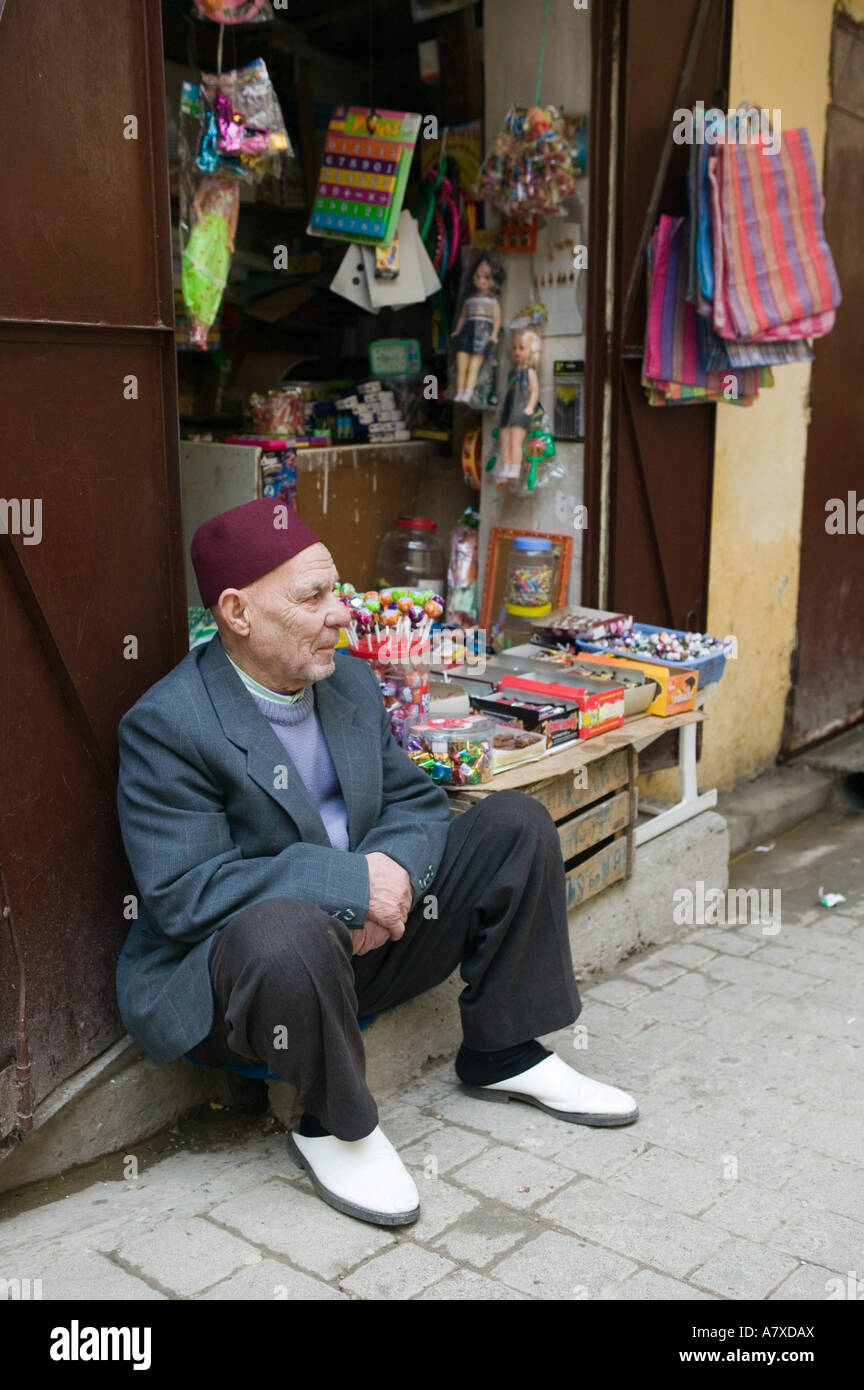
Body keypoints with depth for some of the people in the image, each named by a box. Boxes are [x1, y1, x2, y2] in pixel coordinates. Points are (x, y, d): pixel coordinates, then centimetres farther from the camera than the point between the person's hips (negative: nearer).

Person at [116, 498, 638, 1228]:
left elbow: (416, 800, 7)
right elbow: (183, 893, -25)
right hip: (234, 963, -6)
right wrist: (354, 883, -28)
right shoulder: (167, 724, -19)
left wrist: (393, 868, -17)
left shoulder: (349, 680, 4)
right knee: (289, 928, -42)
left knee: (516, 822, -2)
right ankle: (336, 1126, -12)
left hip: (368, 934, 7)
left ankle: (501, 1051, 9)